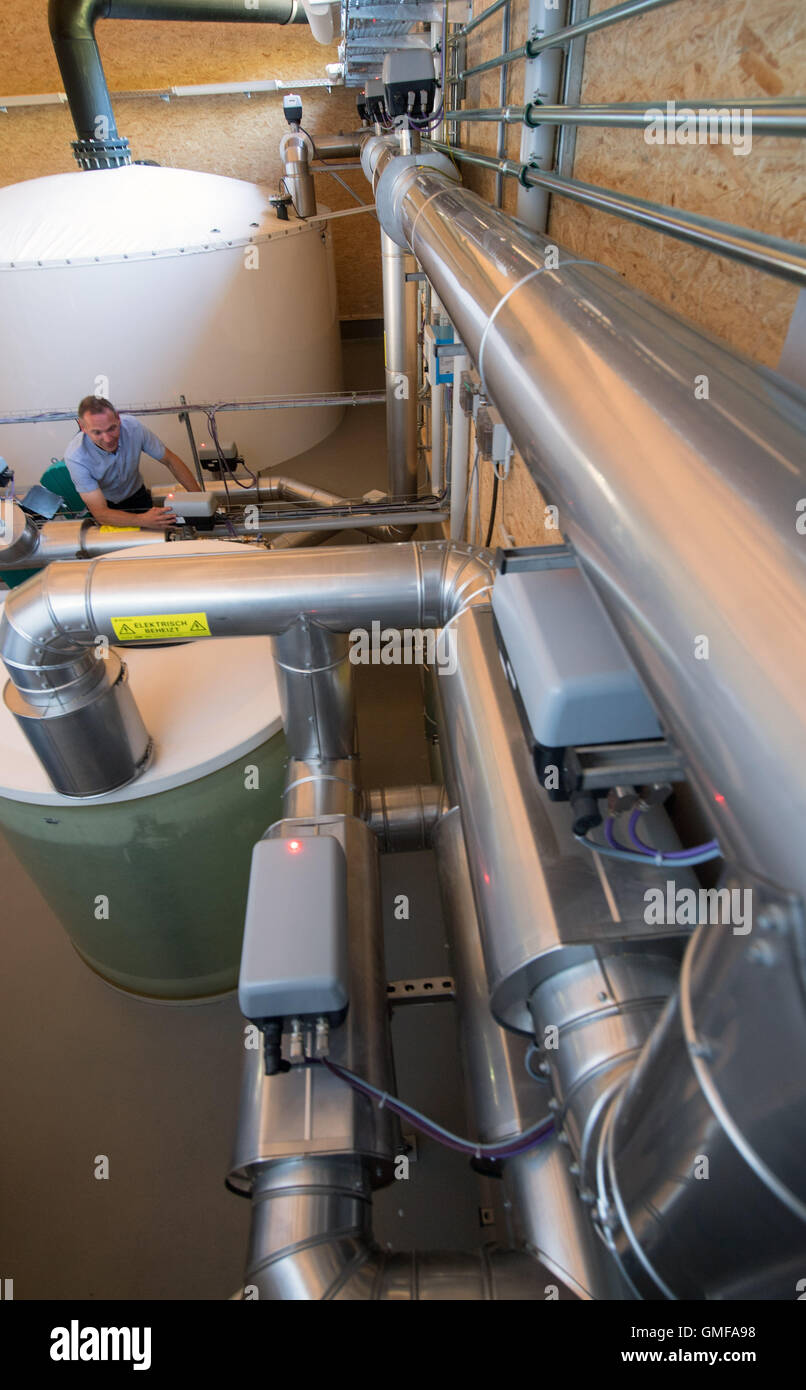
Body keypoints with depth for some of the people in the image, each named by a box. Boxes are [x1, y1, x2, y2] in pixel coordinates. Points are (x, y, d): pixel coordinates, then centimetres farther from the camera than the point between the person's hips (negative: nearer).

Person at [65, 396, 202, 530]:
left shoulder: (133, 427, -24)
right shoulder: (75, 457, -31)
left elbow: (170, 461, -10)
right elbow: (100, 513, -34)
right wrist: (143, 520, -52)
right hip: (105, 505, -1)